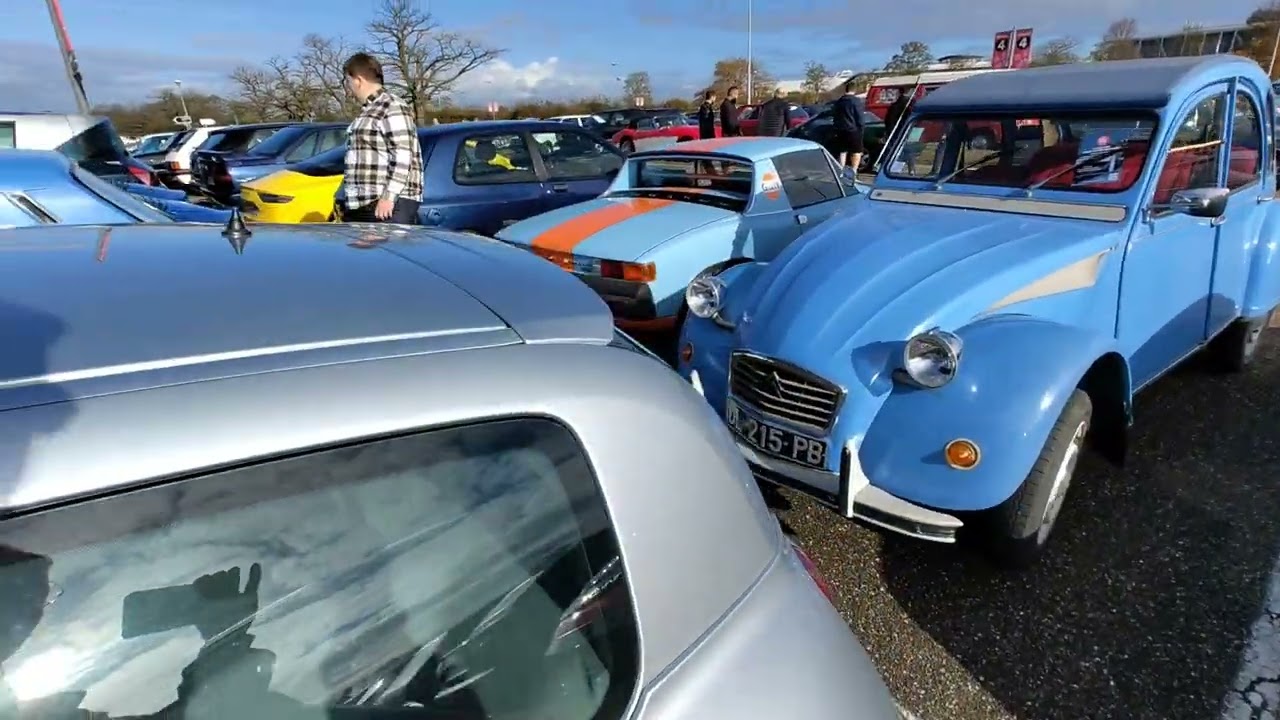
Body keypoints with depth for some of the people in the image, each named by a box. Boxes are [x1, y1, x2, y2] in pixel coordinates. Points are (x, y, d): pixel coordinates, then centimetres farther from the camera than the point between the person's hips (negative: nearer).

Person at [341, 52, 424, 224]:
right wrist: (346, 198, 26)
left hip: (392, 204, -10)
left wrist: (388, 197, -23)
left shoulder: (393, 108, -7)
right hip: (361, 204, 10)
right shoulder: (367, 111, 23)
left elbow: (403, 157, -18)